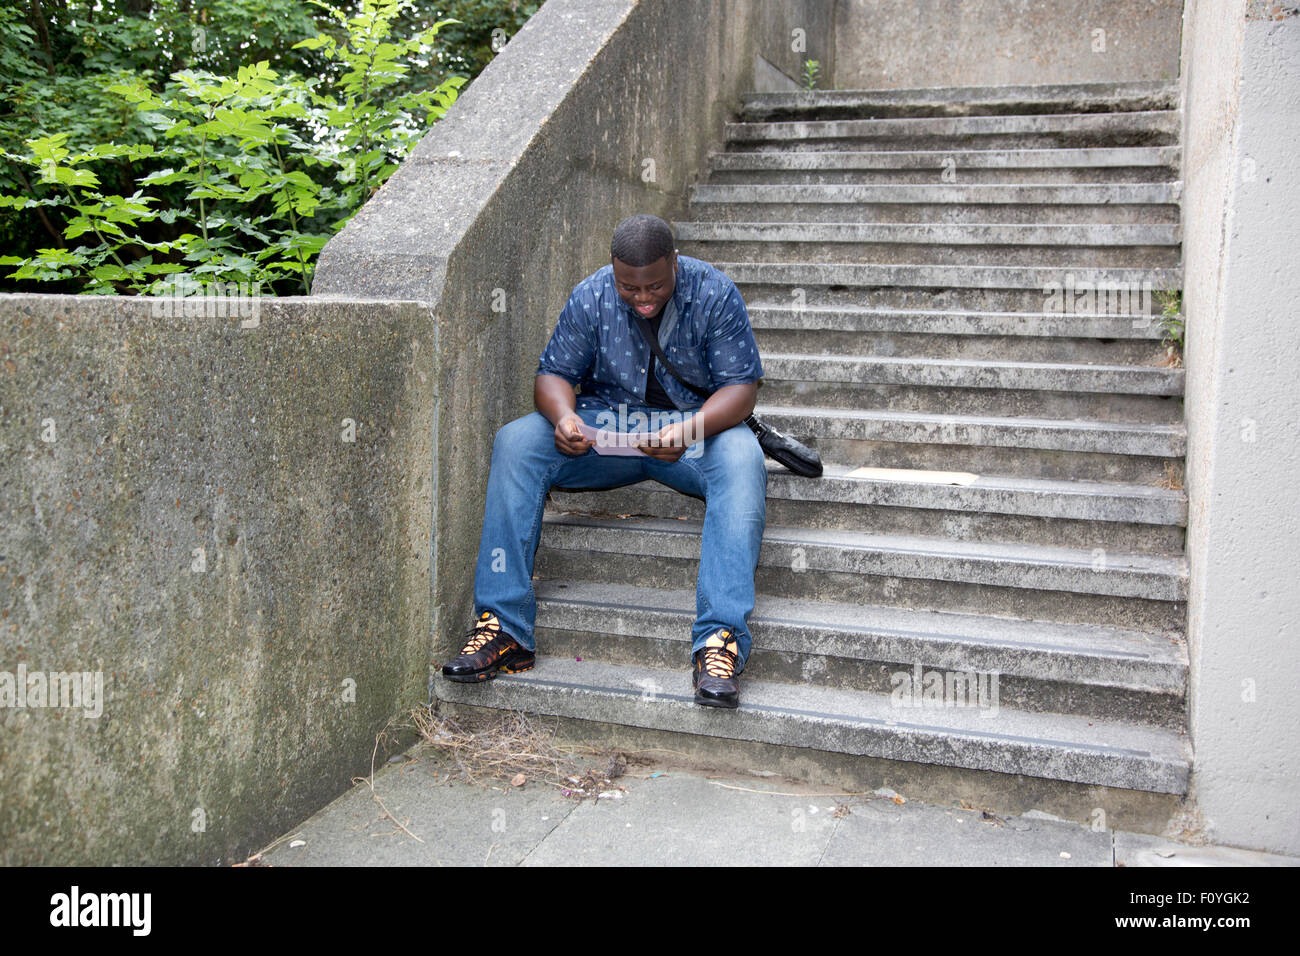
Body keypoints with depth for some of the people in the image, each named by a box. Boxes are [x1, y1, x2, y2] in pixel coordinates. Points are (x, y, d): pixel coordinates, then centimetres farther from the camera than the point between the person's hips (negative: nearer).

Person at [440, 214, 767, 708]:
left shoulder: (715, 294, -11)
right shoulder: (590, 296, -5)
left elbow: (742, 385, -14)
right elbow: (553, 373, -1)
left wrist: (691, 428, -34)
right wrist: (564, 416, -26)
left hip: (697, 425, -2)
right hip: (605, 422, 2)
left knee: (741, 460, -37)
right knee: (515, 443, -24)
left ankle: (721, 640, -42)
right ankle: (502, 627, -26)